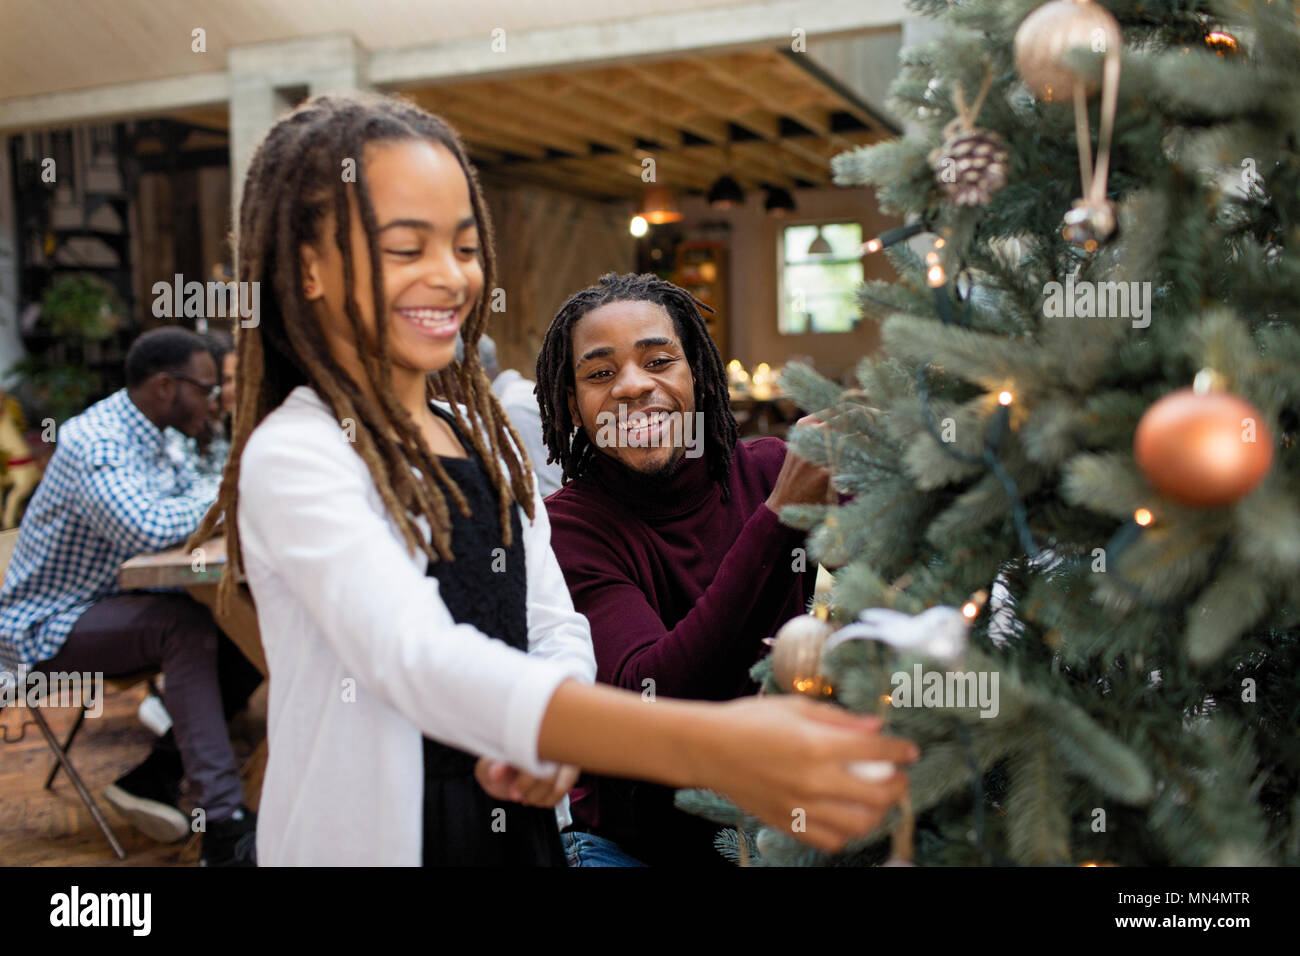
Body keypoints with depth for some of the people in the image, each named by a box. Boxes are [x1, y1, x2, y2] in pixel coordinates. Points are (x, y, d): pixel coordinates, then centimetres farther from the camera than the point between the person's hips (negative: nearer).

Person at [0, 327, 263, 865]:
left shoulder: (149, 438, 6)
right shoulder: (94, 442, -23)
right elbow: (145, 528, -39)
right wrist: (220, 497, -22)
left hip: (106, 609, 9)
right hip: (46, 628, -9)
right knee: (185, 625, -33)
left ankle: (152, 778, -1)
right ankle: (225, 832, -35)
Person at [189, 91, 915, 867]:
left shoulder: (488, 437, 4)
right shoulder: (294, 458, -19)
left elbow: (557, 628, 7)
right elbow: (417, 658, -34)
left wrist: (551, 736, -16)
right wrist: (702, 746, -45)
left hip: (519, 828, 6)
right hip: (373, 836, -6)